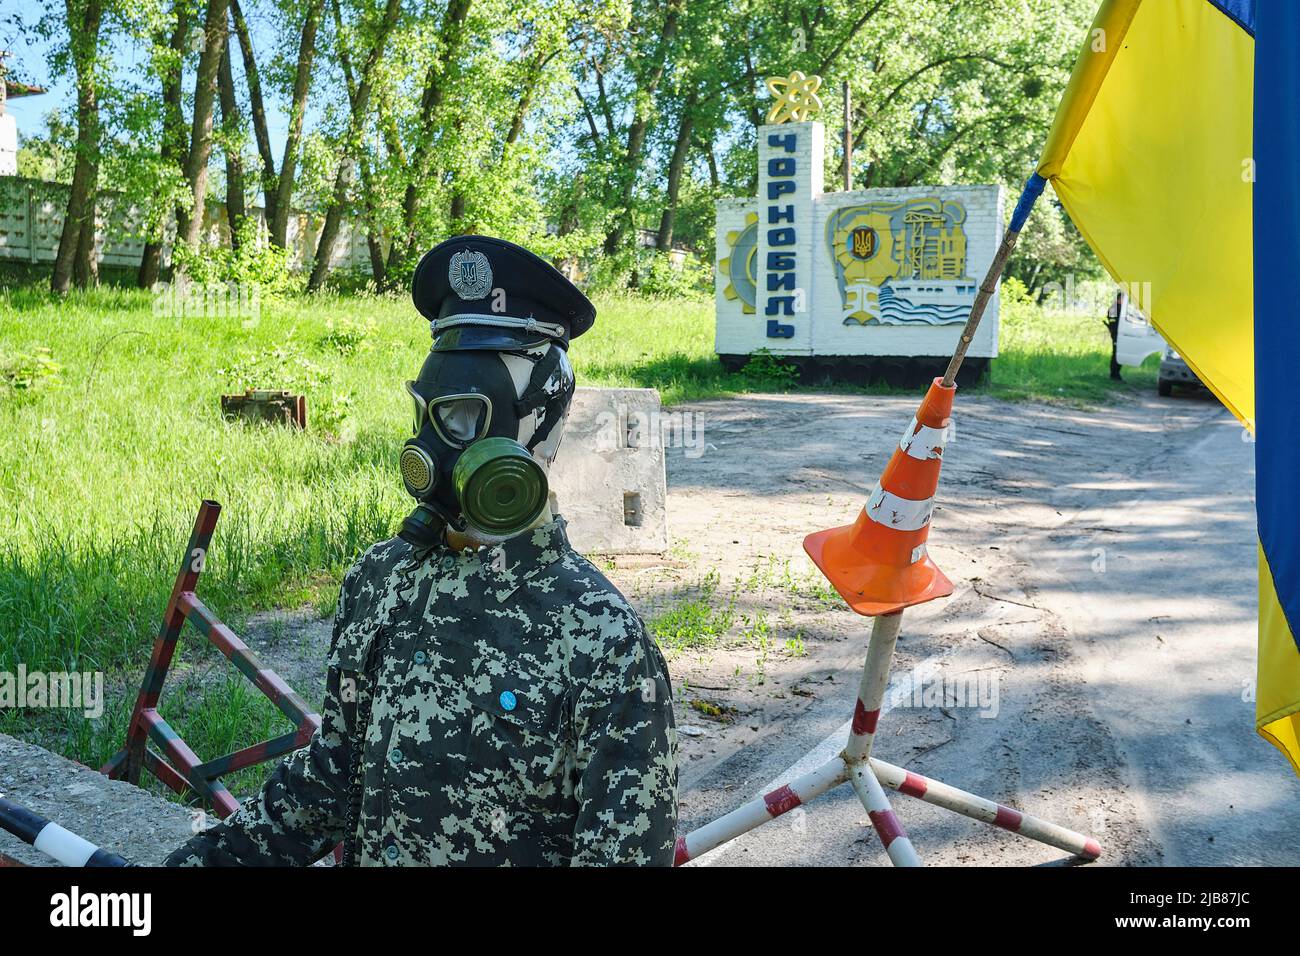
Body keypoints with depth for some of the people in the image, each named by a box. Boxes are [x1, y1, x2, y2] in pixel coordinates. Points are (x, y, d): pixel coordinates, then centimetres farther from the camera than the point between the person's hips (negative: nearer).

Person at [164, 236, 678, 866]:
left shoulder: (603, 640, -20)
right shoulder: (379, 578, -3)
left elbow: (630, 849, -17)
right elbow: (335, 768, 6)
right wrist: (225, 850, -2)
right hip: (360, 852, 4)